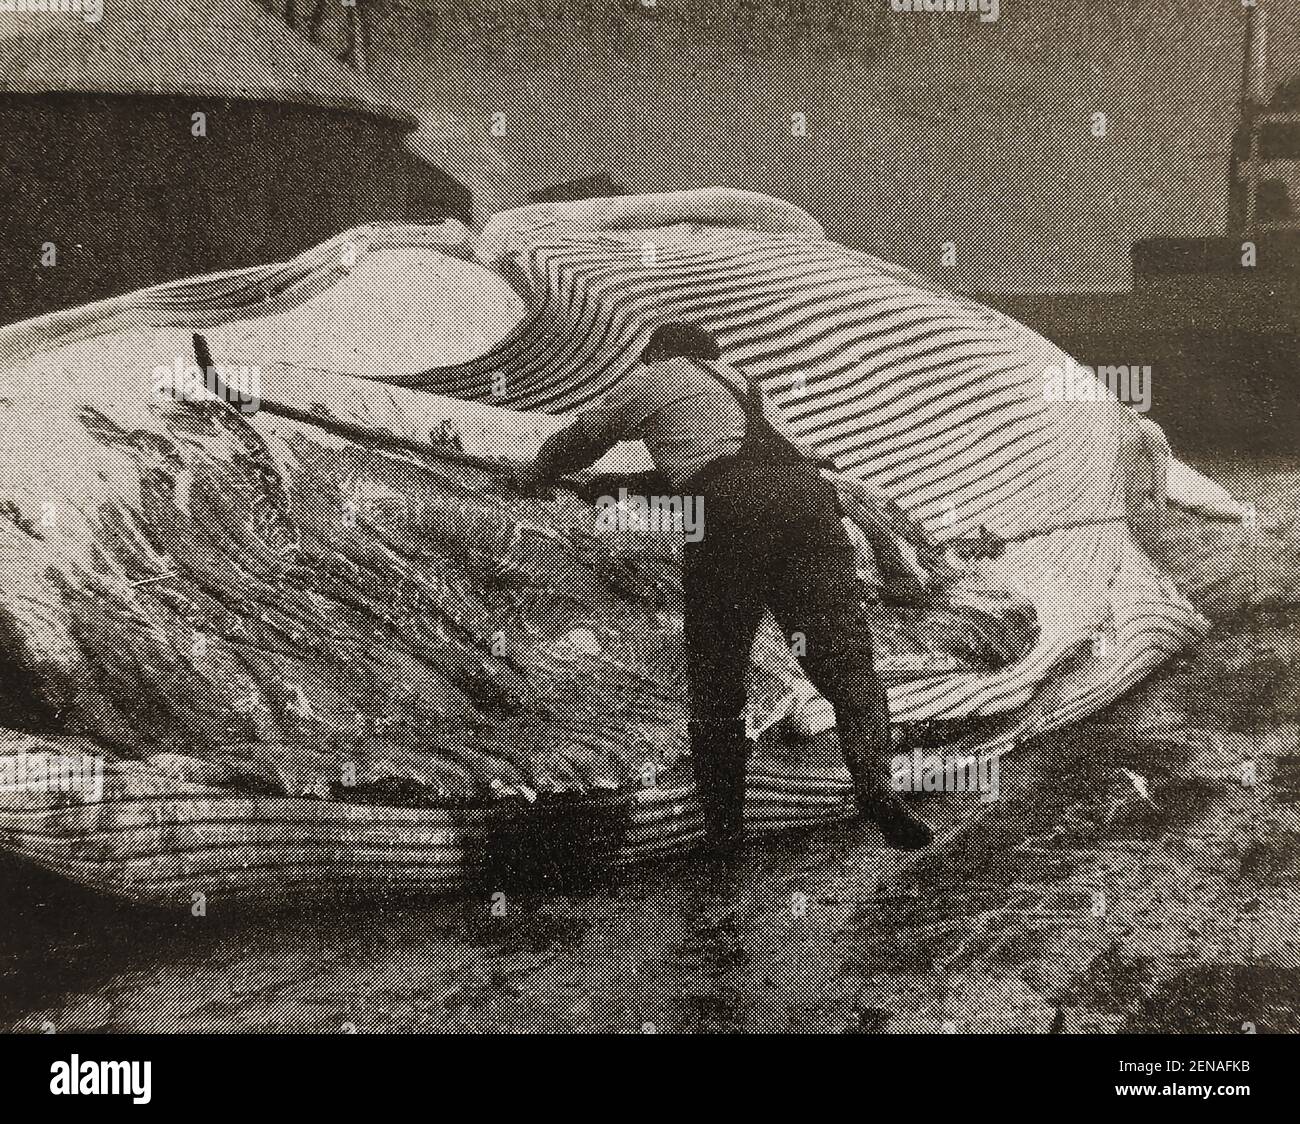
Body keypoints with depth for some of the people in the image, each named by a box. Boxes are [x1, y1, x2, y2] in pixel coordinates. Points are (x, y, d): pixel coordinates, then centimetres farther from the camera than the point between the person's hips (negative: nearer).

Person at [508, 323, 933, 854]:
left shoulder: (653, 378, 27)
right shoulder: (739, 380, 40)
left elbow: (578, 441, 38)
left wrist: (530, 474, 59)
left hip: (726, 504, -3)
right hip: (810, 494, 4)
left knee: (717, 676, 7)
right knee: (844, 657, -3)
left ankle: (723, 822, 8)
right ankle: (871, 779, -26)